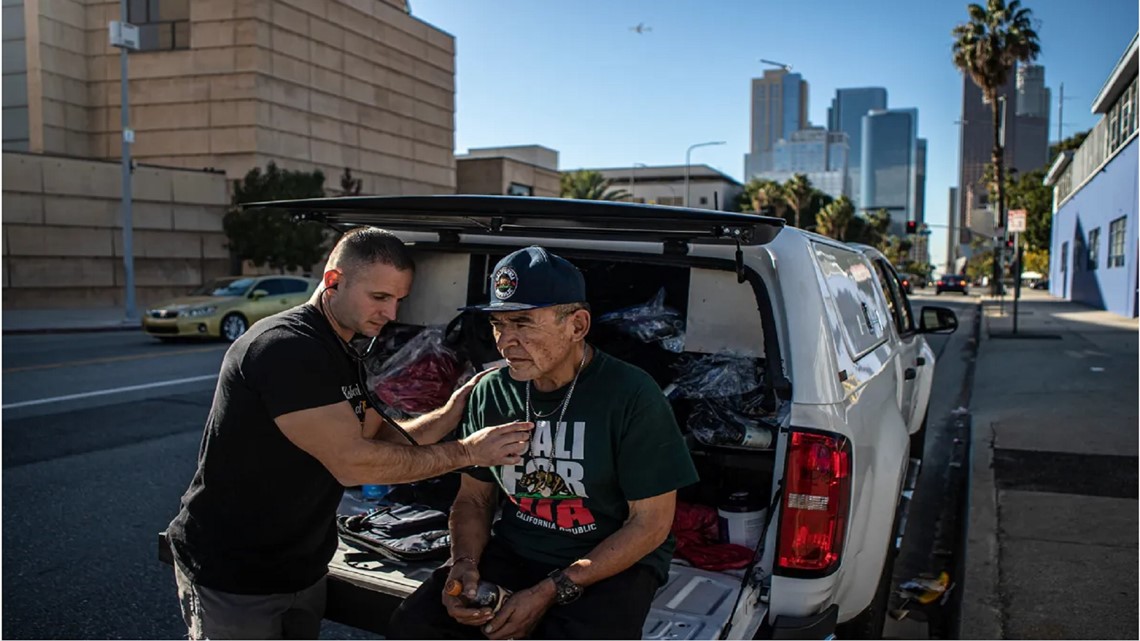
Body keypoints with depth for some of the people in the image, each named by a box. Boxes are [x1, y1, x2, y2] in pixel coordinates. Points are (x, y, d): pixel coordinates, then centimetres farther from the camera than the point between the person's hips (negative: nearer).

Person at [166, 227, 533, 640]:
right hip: (232, 577, -8)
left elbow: (379, 439, 6)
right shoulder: (285, 347, -25)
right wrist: (467, 452, -22)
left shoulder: (344, 355, 7)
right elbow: (352, 463, -28)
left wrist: (451, 413, -9)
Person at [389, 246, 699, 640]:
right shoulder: (490, 393, -1)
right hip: (512, 552, 4)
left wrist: (550, 592, -17)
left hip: (613, 564, -3)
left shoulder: (631, 397, -15)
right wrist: (465, 562, -12)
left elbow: (651, 522, -12)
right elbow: (474, 497, 9)